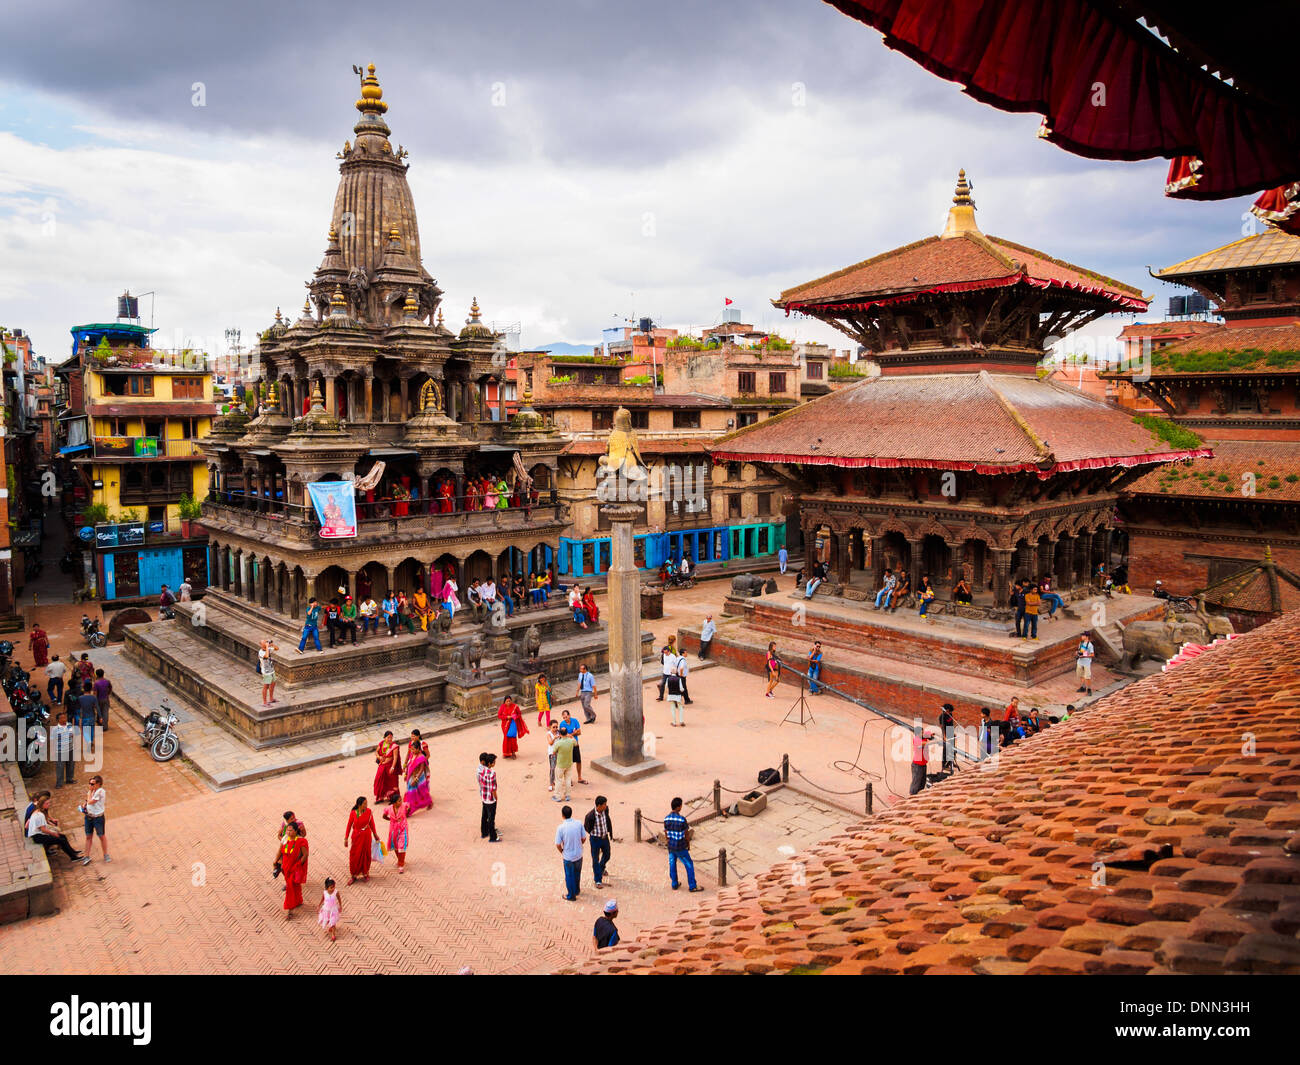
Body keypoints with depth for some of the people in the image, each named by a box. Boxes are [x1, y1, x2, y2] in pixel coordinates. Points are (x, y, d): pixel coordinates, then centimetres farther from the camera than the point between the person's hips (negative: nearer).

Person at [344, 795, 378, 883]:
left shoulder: (369, 811, -10)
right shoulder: (353, 813, -14)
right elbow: (349, 825, -4)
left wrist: (375, 834, 12)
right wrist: (346, 838, -1)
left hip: (366, 836, 1)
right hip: (356, 836, -1)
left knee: (366, 854, 11)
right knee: (355, 856, 4)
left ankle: (365, 873, 30)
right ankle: (354, 876, 20)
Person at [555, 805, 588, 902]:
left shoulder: (561, 828, -22)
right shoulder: (579, 824, -12)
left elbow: (558, 844, -16)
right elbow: (584, 838, -3)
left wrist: (562, 852, 4)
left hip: (568, 856, -4)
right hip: (579, 854, 4)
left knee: (569, 876, 16)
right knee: (577, 874, 25)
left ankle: (571, 896, 30)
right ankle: (577, 890, 45)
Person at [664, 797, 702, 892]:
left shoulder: (666, 818, -8)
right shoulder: (682, 820, -23)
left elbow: (666, 834, 1)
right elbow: (686, 835, -12)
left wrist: (669, 842, 16)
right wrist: (688, 845, 4)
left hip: (671, 847, 5)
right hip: (681, 848, -5)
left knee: (672, 864, 19)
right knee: (689, 865, 9)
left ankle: (674, 884, 30)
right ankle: (692, 886, 15)